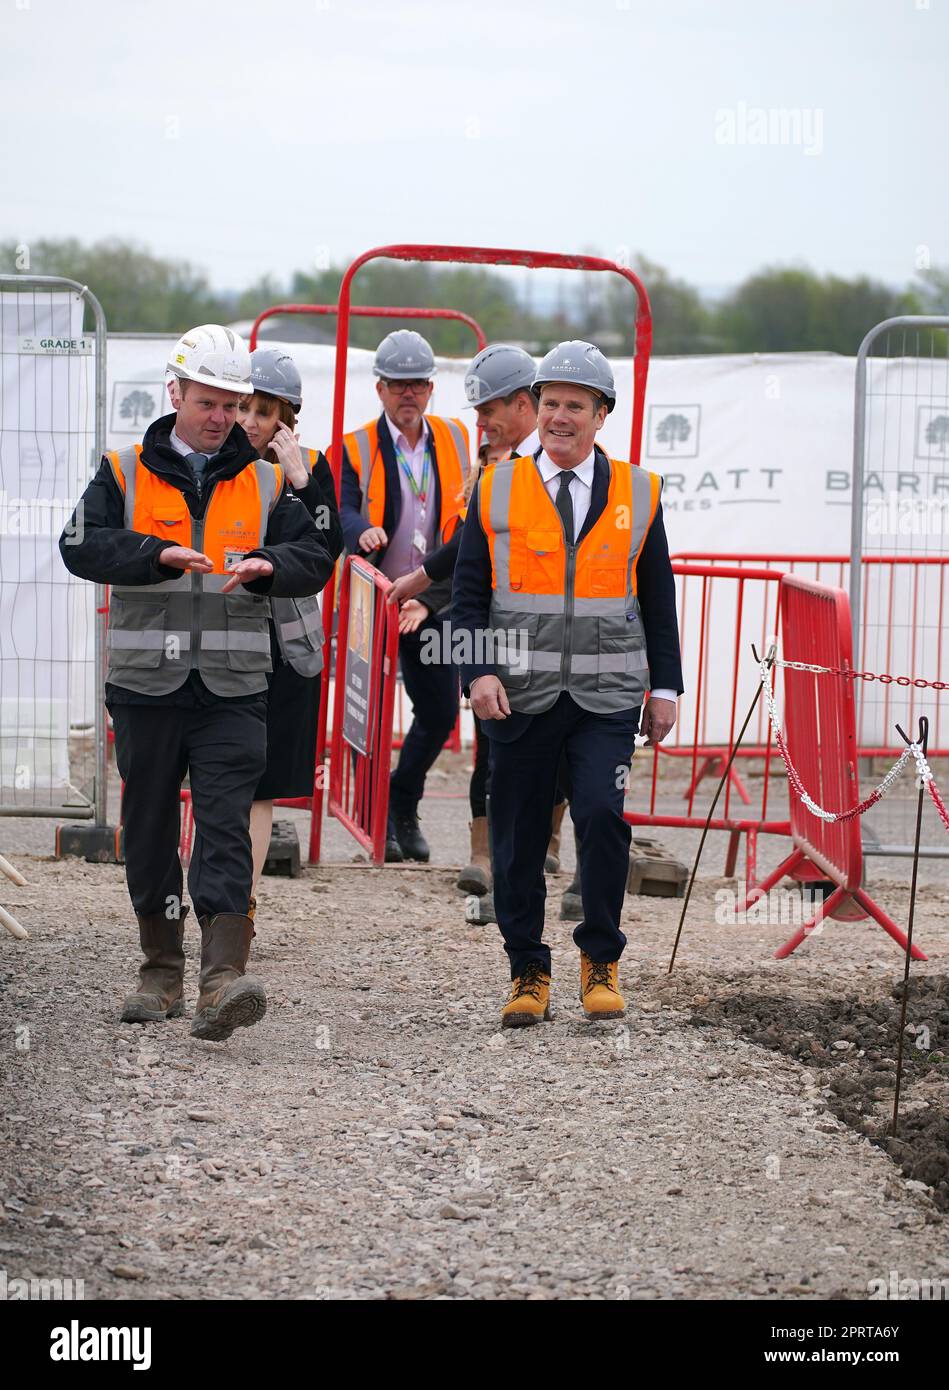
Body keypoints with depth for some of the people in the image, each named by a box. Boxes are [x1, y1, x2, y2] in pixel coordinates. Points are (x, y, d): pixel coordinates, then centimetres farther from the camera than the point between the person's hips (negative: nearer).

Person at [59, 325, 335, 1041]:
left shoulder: (266, 483, 10)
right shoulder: (125, 474, 6)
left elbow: (315, 558, 5)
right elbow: (82, 546, -7)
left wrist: (267, 565, -16)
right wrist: (160, 554, -22)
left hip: (233, 690, -1)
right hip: (146, 685, 1)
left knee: (226, 829, -12)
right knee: (150, 830, 8)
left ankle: (223, 981, -22)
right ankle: (162, 973, 21)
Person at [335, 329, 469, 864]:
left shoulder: (453, 439, 8)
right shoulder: (357, 449, -4)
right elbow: (342, 508, -18)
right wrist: (363, 532, -41)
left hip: (431, 603, 4)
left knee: (441, 711, 3)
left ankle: (404, 804, 24)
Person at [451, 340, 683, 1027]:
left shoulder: (638, 494, 7)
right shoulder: (495, 491, 5)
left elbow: (659, 601, 12)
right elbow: (469, 594, 5)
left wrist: (665, 688, 8)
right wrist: (478, 672, -8)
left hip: (606, 695, -1)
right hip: (519, 694, 1)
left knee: (602, 814, -16)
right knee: (519, 837, 3)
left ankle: (601, 959, 1)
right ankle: (529, 972, 16)